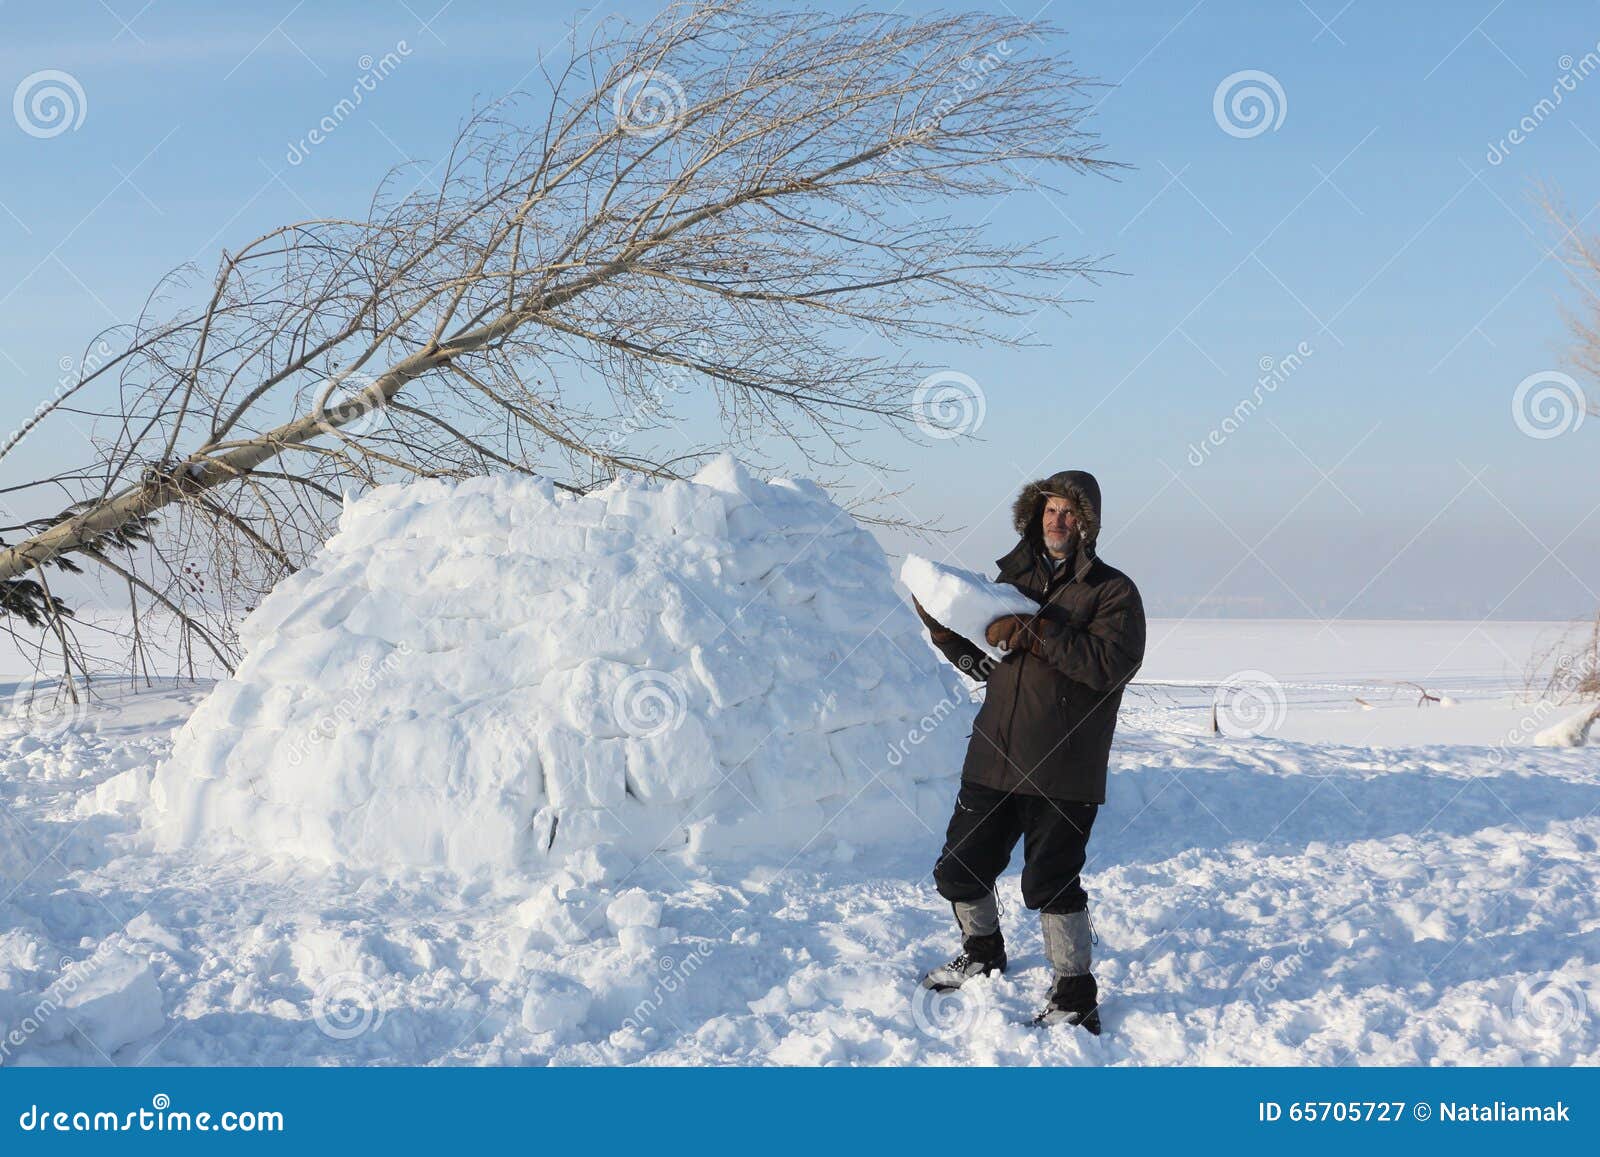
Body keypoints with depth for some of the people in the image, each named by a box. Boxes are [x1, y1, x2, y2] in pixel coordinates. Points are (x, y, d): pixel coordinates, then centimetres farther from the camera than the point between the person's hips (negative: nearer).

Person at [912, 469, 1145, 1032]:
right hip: (994, 755, 6)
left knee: (1051, 880, -7)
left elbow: (1111, 664, -19)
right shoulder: (1012, 575, 14)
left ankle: (1075, 997, 7)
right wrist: (945, 630, 2)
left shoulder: (1111, 590, -3)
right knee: (959, 869, 12)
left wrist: (1036, 633, -22)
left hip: (1063, 769, -6)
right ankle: (983, 955, 38)